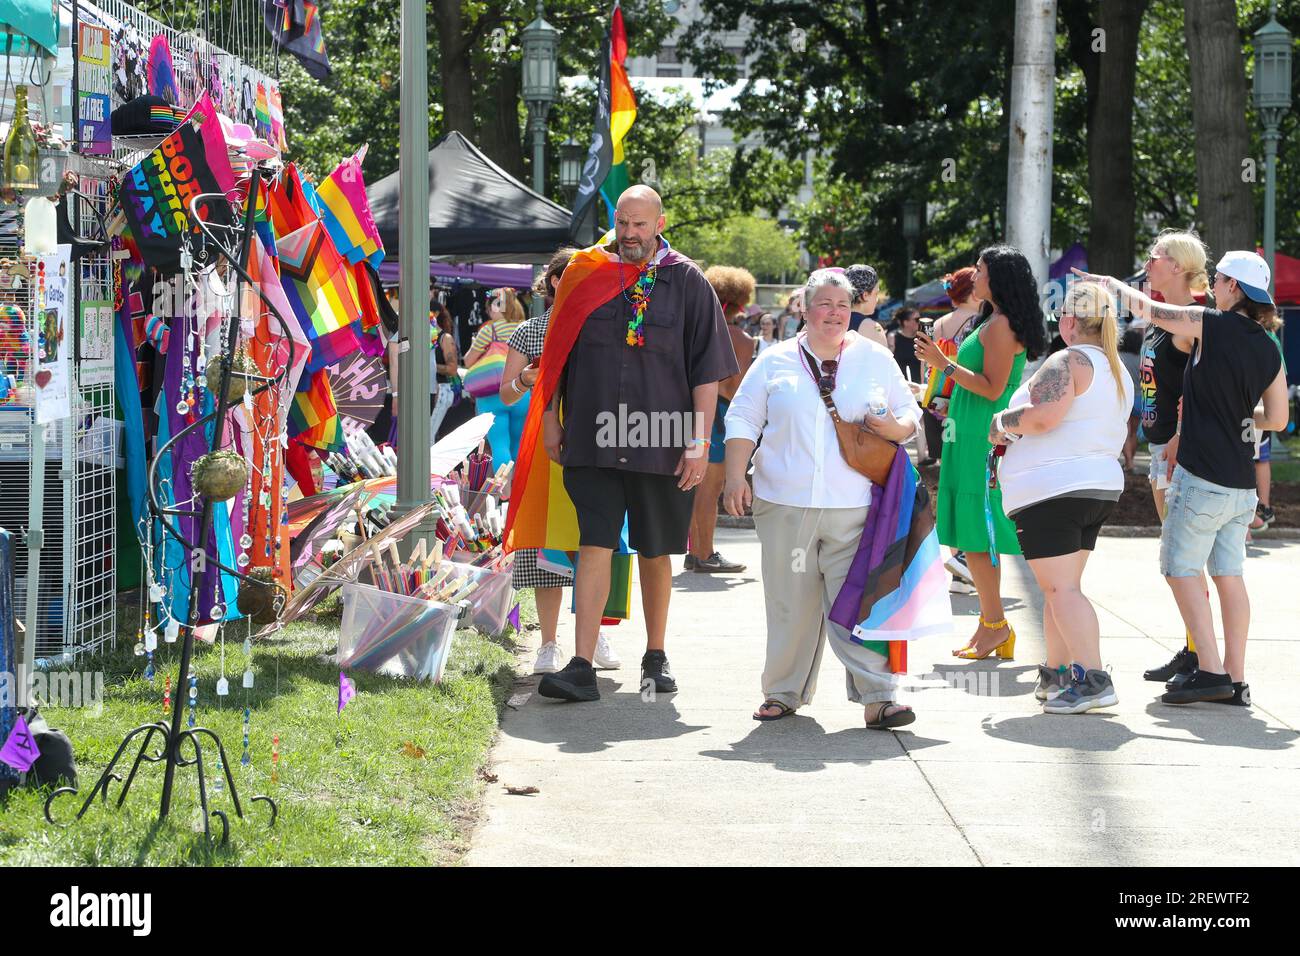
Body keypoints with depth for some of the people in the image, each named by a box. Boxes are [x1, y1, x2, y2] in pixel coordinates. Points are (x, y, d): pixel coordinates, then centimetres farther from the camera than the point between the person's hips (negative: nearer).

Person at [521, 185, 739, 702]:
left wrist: (700, 441, -6)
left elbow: (706, 371, 0)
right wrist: (550, 418, 8)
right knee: (594, 546, -9)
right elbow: (557, 353, 13)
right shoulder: (585, 274, 5)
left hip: (661, 445, 0)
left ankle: (655, 658, 25)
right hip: (593, 441, 0)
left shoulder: (687, 282, 1)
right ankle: (582, 668, -13)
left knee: (655, 554, 10)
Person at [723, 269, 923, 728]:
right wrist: (736, 478, -3)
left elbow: (909, 414, 17)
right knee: (790, 602, 5)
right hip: (786, 505, 1)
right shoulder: (775, 362, 9)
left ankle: (876, 698, -8)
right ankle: (784, 691, 18)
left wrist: (895, 427, -7)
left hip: (854, 508, -1)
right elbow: (742, 420, 9)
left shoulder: (876, 359, 11)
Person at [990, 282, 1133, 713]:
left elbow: (1042, 416, -25)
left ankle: (1092, 679, -19)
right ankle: (1058, 674, 20)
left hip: (1051, 489, -10)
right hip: (1100, 486, 10)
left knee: (1061, 588, -11)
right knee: (1062, 587, 17)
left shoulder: (1068, 362, -12)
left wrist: (1002, 423, -6)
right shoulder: (1119, 372, 18)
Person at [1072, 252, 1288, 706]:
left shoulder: (1211, 324, -10)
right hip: (1241, 483, 7)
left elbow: (1147, 308, 2)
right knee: (1229, 575, 10)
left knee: (1181, 569, 0)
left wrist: (1111, 283, 19)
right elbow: (1276, 419, 15)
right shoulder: (1269, 349, 8)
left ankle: (1210, 671, -7)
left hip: (1201, 478, -7)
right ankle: (1236, 679, 10)